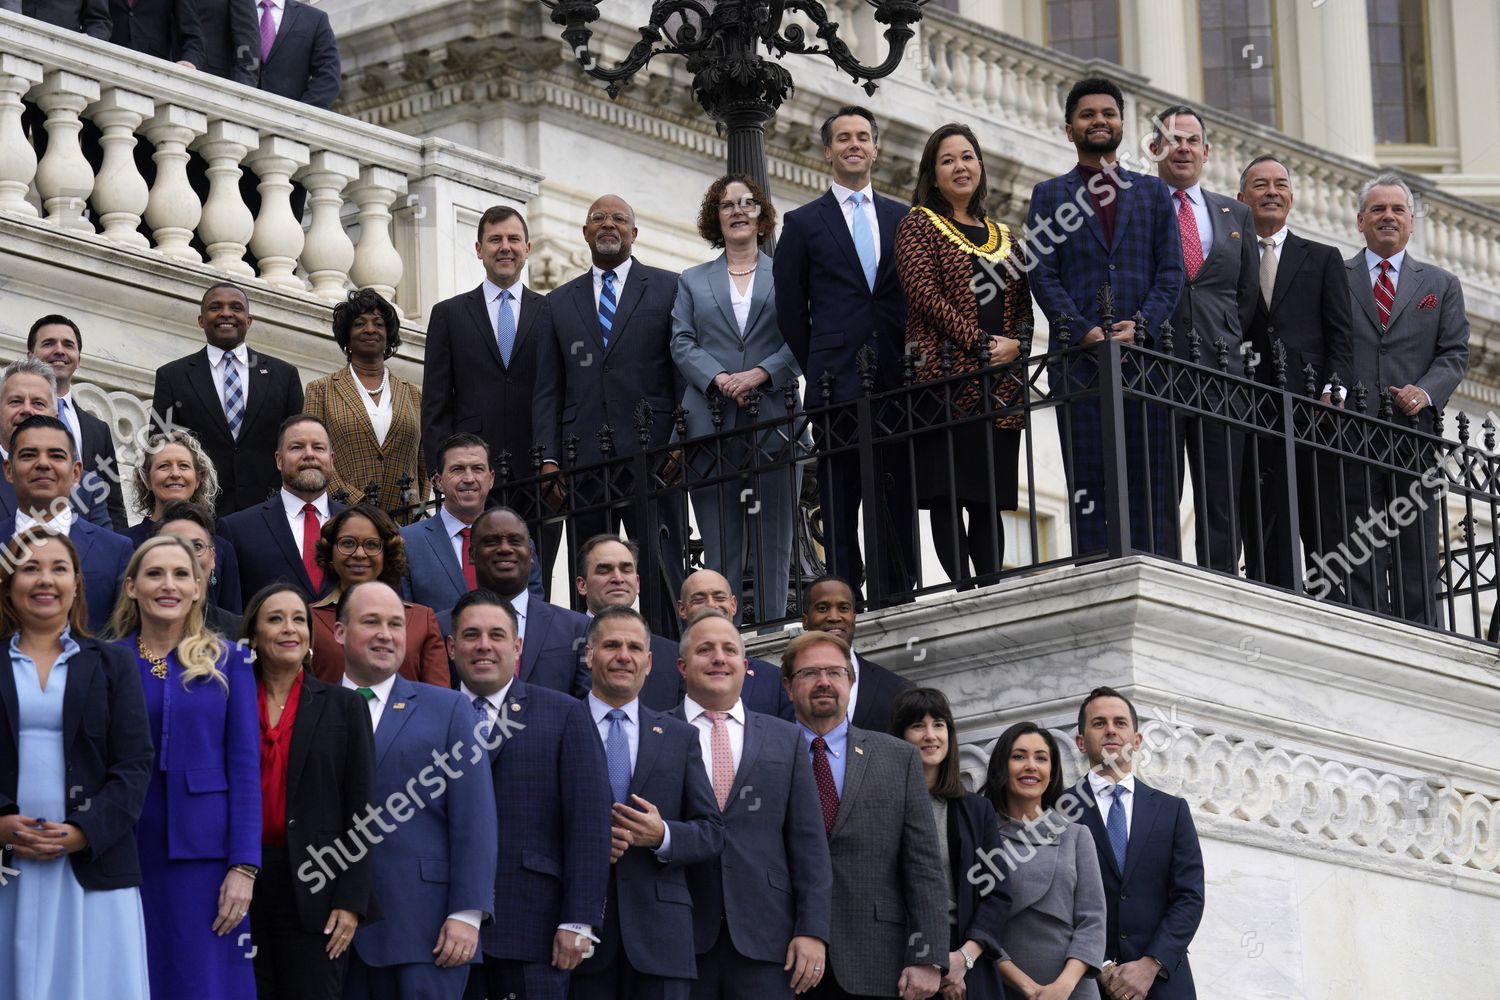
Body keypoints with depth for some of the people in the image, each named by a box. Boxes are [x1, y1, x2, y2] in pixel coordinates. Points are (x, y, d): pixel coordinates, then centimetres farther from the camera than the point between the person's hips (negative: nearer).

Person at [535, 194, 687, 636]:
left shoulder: (667, 289, 10)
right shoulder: (560, 302, 18)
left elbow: (685, 371, 5)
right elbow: (547, 389, 13)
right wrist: (548, 458, 1)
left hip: (651, 452, -3)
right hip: (584, 459, 3)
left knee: (662, 574, -6)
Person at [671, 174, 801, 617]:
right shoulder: (692, 281, 17)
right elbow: (682, 344, 6)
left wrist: (759, 374, -13)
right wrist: (719, 378, -12)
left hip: (773, 423, -1)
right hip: (712, 427, 1)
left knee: (773, 548, -2)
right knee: (720, 551, -3)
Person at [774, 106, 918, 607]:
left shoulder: (902, 219, 15)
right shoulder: (804, 223, 8)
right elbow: (790, 308, 7)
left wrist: (909, 362, 5)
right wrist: (818, 370, 5)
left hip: (896, 377, 2)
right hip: (839, 382, -2)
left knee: (897, 497, 1)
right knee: (840, 503, -5)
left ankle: (899, 599, 3)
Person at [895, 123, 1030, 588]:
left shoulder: (1002, 235, 21)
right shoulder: (918, 225, 4)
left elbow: (1024, 306, 17)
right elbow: (925, 293, -9)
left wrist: (1014, 344, -5)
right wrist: (979, 343, -15)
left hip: (1001, 385, 5)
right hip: (945, 375, -5)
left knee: (991, 496, 2)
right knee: (948, 493, -10)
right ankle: (966, 590, -14)